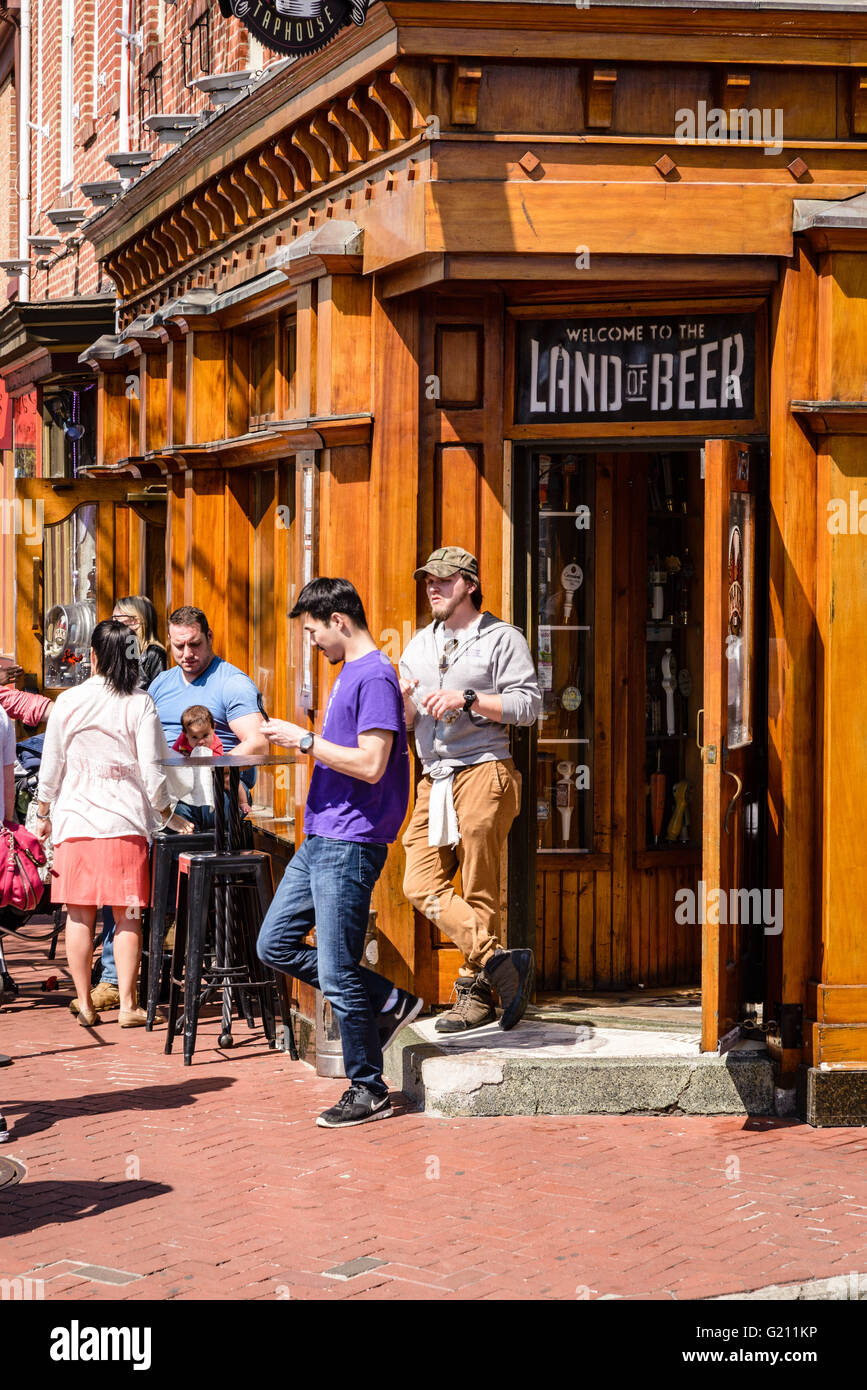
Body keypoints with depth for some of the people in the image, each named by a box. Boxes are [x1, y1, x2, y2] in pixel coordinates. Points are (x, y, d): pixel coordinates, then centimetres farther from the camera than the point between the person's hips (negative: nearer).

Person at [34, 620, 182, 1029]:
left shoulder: (67, 702, 2)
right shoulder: (140, 704, -3)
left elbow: (51, 767, 7)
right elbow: (151, 769, -5)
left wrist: (44, 814, 21)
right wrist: (166, 814, 10)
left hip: (75, 821, 1)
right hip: (127, 822, -1)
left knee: (79, 914, 7)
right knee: (127, 917, 3)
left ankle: (85, 1003, 8)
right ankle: (127, 1004, 3)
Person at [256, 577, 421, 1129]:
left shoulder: (375, 677, -15)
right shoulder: (348, 673, 16)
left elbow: (370, 765, -22)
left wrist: (305, 740, -16)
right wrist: (305, 742, 13)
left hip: (350, 845, -10)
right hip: (319, 839, 10)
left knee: (337, 973, -5)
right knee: (276, 945, 12)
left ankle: (369, 1091, 6)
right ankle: (389, 1003, 17)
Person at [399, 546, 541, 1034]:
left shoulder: (502, 638, 2)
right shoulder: (420, 645, 22)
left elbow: (529, 704, -8)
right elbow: (406, 721, 20)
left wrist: (468, 699, -16)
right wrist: (402, 701, -3)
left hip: (484, 772, -6)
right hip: (434, 780, 6)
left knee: (479, 892, -5)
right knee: (422, 885, -8)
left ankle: (478, 991, 2)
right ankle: (497, 960, -9)